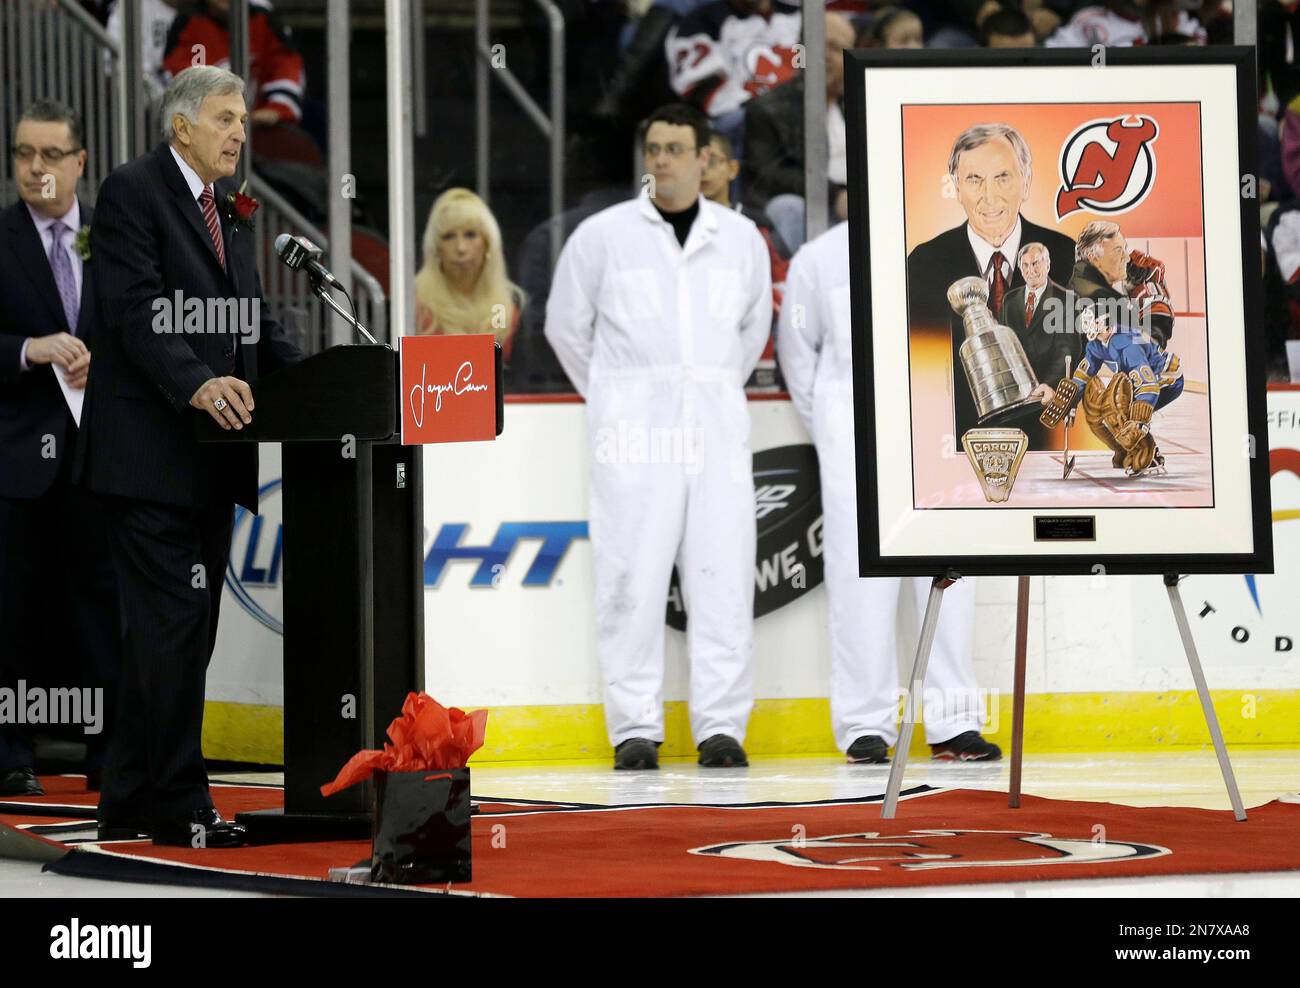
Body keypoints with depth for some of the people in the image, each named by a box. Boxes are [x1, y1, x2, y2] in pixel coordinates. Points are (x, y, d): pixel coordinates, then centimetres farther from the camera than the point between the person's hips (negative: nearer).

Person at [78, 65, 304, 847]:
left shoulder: (230, 212, 18)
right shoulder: (132, 193, -7)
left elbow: (255, 321, 17)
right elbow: (135, 312, -18)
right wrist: (197, 383, -32)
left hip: (209, 456, 9)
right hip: (151, 451, -9)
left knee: (184, 629, 10)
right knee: (172, 624, -10)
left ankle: (130, 803, 16)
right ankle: (179, 806, -5)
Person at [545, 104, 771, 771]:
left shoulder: (740, 239, 10)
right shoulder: (604, 235, 2)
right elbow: (566, 325, 11)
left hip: (716, 429, 2)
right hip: (634, 433, -2)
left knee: (722, 574, -3)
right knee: (632, 573, -5)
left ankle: (721, 727, 1)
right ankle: (635, 728, -1)